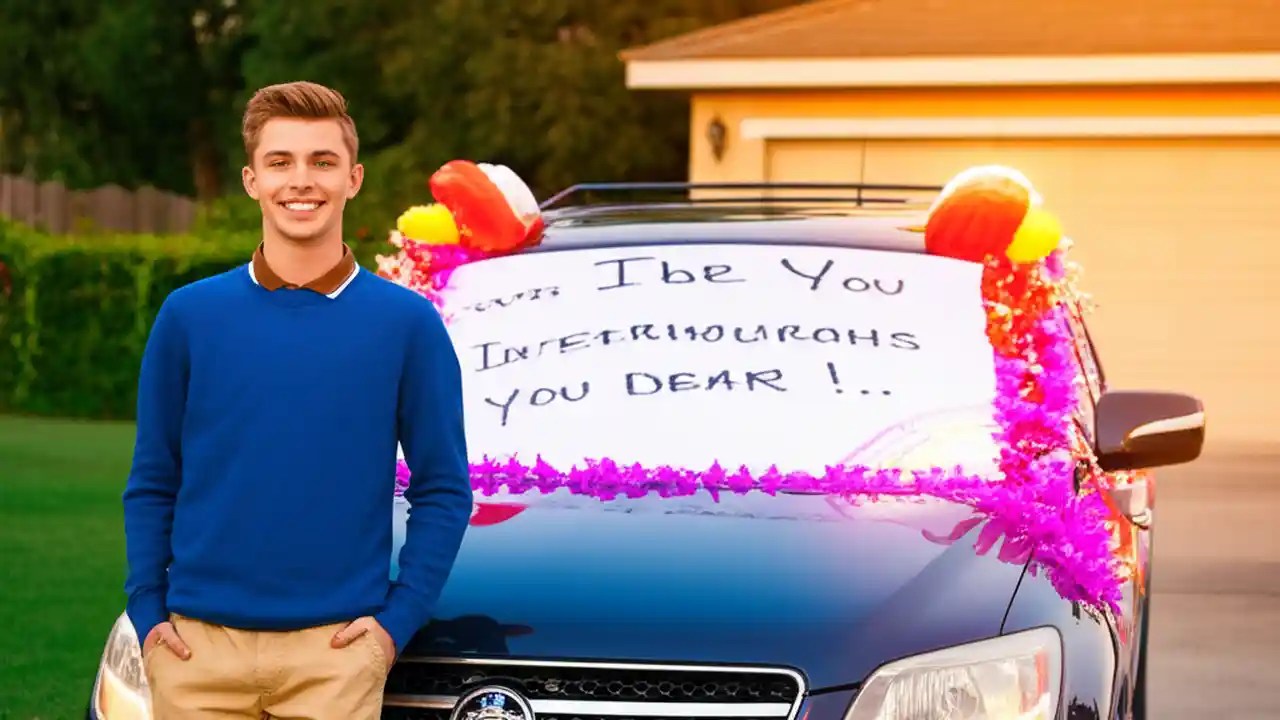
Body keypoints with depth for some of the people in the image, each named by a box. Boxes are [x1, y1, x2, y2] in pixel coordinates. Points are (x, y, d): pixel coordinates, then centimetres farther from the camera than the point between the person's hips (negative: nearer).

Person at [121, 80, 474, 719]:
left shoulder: (407, 323, 2)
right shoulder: (189, 315, 6)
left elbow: (443, 490, 4)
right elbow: (152, 483, 10)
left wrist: (398, 619, -5)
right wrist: (147, 611, 0)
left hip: (336, 650, -1)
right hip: (199, 647, 1)